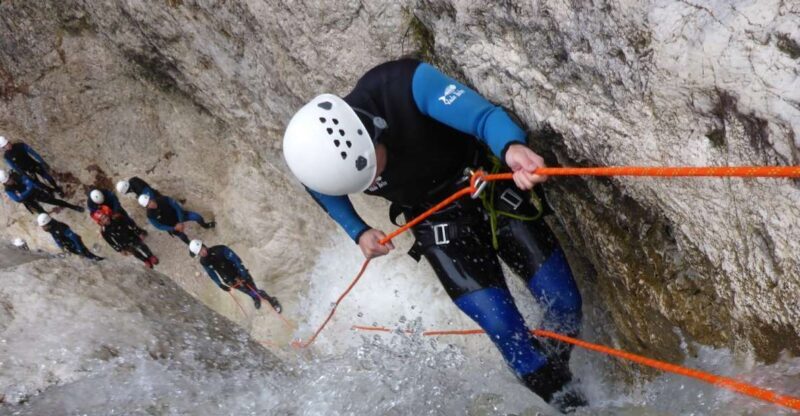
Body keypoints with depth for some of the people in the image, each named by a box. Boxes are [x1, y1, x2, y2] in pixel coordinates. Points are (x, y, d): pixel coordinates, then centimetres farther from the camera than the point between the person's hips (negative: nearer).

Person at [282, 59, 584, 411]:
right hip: (439, 226, 1)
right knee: (505, 328, -11)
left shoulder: (404, 84, -32)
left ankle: (555, 367, 32)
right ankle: (564, 399, 14)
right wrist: (358, 233, -6)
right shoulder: (319, 156, -22)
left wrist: (511, 146, -63)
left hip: (492, 190, 0)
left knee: (564, 302, 0)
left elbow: (480, 113, -43)